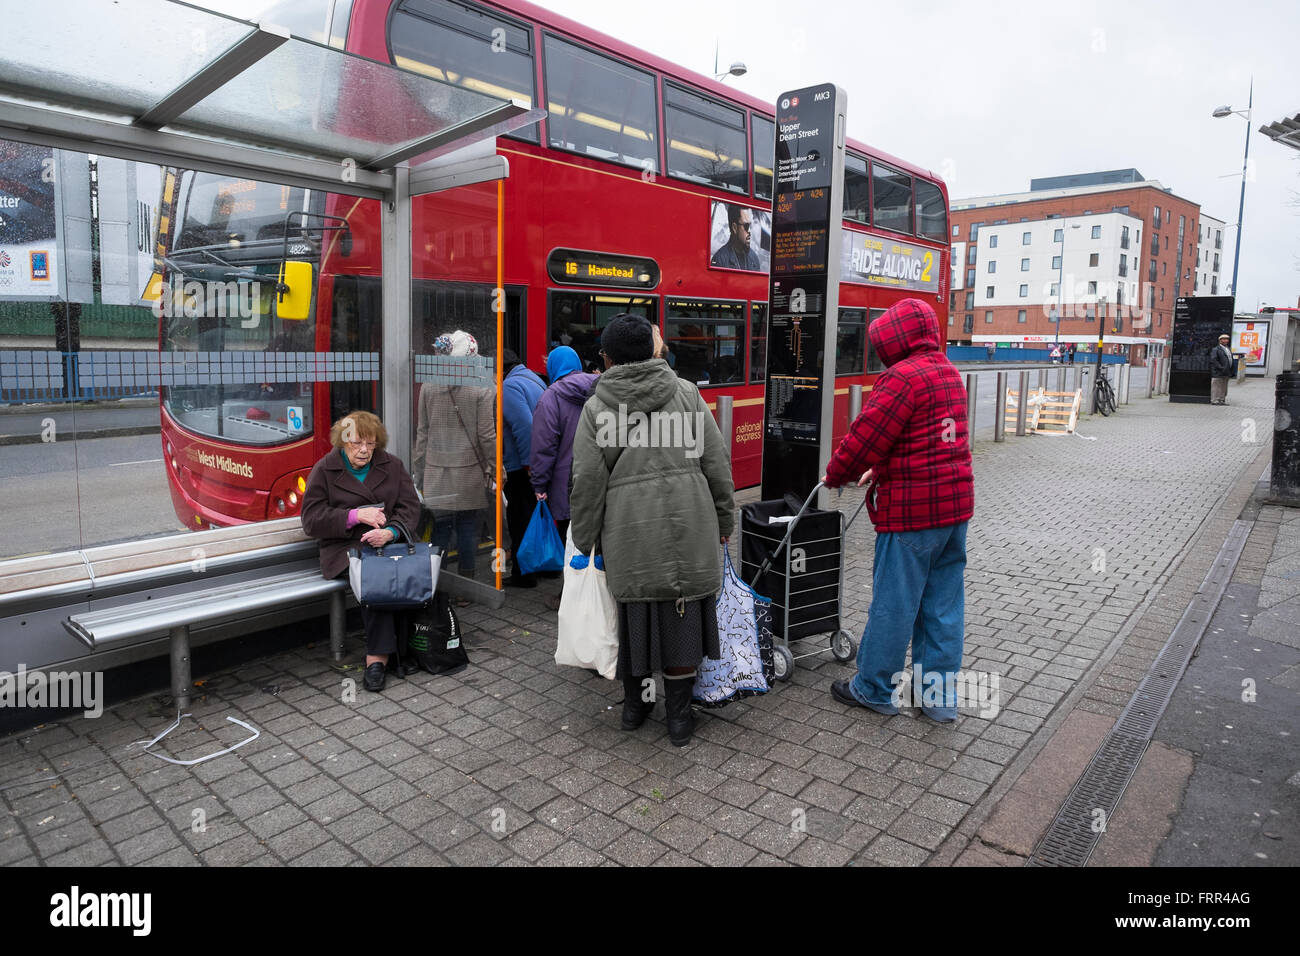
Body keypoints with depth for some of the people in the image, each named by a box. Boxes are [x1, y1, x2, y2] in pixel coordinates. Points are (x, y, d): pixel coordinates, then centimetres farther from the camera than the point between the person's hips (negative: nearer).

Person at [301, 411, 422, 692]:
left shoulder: (391, 466, 14)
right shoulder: (324, 470, 7)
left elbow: (410, 507, 5)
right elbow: (311, 521, 0)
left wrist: (391, 531, -16)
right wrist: (356, 516, -13)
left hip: (389, 543, 2)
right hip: (345, 547, -2)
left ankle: (376, 656, -21)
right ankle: (381, 653, -27)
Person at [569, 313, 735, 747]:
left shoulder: (597, 407, 0)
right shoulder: (686, 392, 4)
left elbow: (587, 482, -4)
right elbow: (716, 462, 3)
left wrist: (584, 542, 6)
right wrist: (724, 517, 14)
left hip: (629, 531, 0)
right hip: (688, 525, 1)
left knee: (632, 613, 15)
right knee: (682, 616, 9)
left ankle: (633, 704, 31)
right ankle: (679, 717, 20)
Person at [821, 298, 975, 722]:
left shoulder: (902, 377, -16)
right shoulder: (948, 373, 14)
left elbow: (865, 436, -15)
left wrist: (835, 475, 1)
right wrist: (880, 470, 20)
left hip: (912, 509, -9)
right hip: (956, 502, 9)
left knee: (893, 603, 4)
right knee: (944, 603, 13)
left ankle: (874, 689, 18)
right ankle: (940, 696, 22)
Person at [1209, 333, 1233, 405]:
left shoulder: (1228, 349, 20)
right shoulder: (1215, 349, -7)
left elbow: (1230, 360, 25)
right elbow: (1213, 360, -16)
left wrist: (1231, 371, 14)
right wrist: (1221, 368, -22)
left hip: (1226, 373, 8)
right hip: (1218, 373, -8)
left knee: (1224, 388, 11)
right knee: (1216, 387, -6)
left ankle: (1222, 400, 17)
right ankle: (1215, 401, -3)